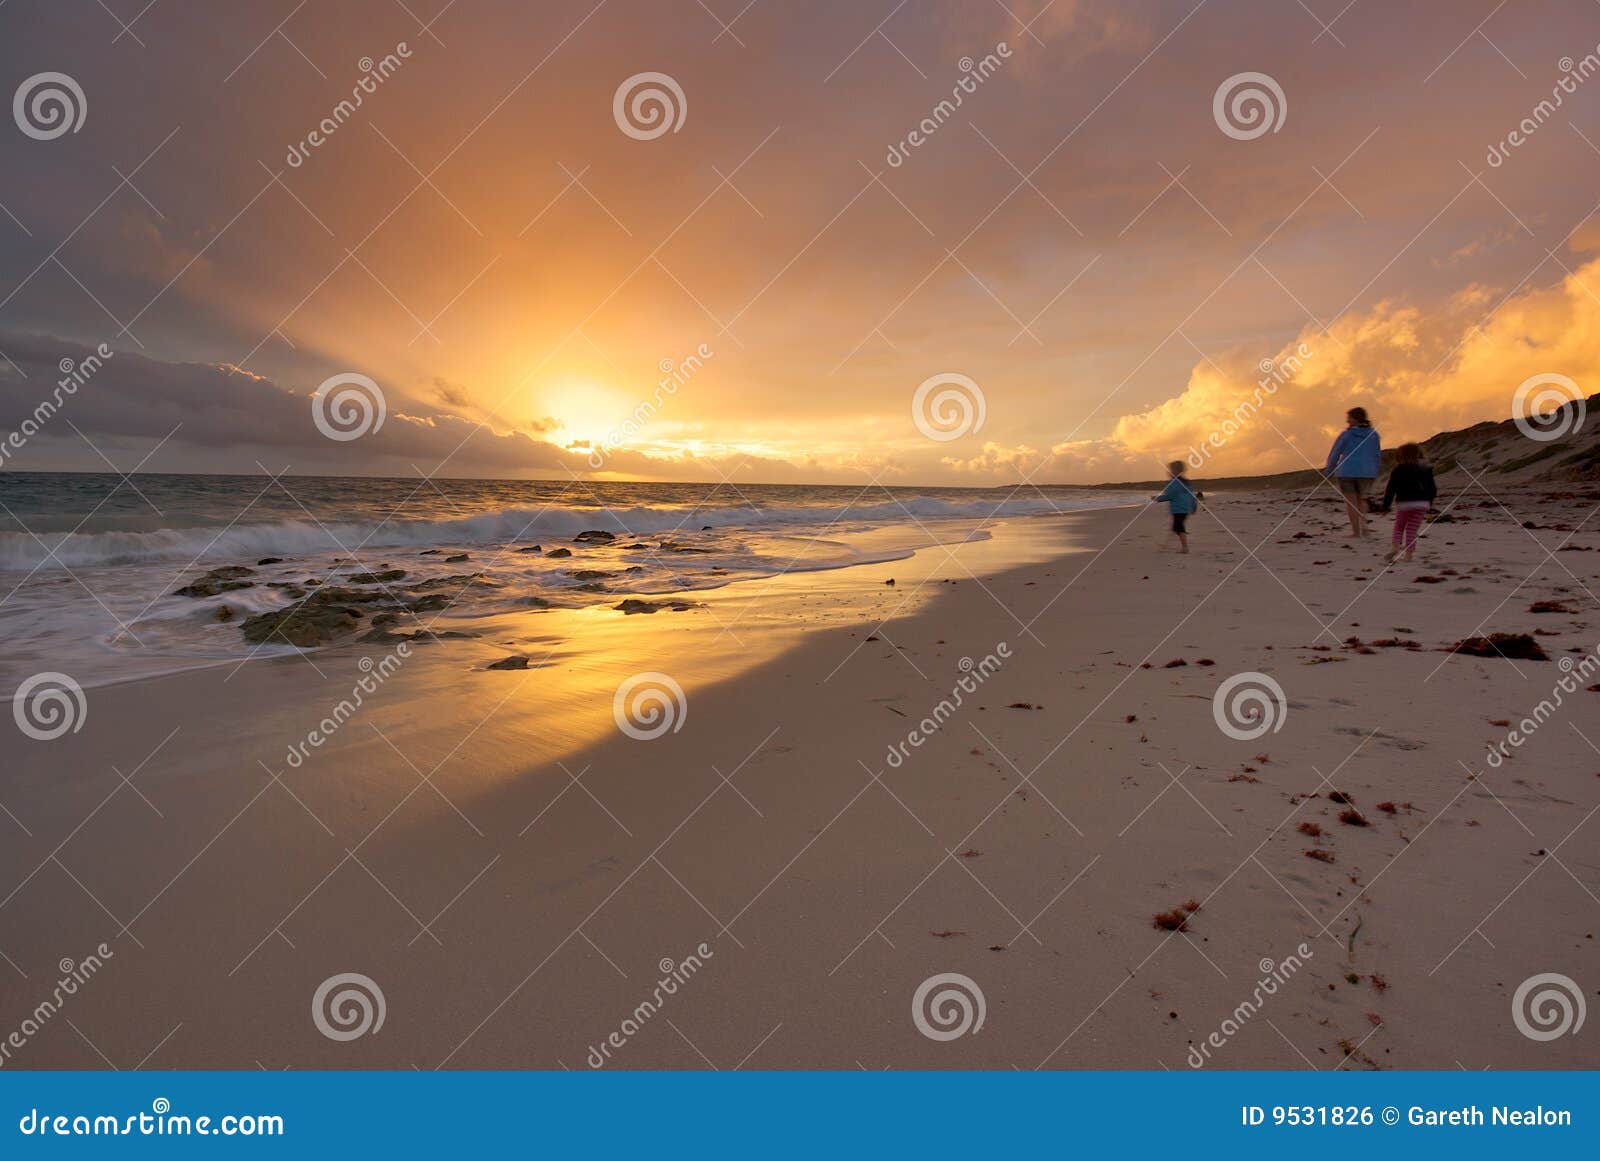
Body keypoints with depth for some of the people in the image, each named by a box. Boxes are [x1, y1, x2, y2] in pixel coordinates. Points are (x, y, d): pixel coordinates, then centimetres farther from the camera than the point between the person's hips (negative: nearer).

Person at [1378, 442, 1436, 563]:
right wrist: (1429, 502, 31)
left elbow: (1390, 489, -4)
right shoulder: (1426, 470, 12)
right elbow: (1432, 489, 17)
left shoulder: (1398, 471, -1)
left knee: (1399, 527, 14)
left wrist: (1386, 505, 1)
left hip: (1403, 504, -2)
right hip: (1422, 504, 3)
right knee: (1412, 529, 5)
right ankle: (1408, 554, 1)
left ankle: (1395, 546, -7)